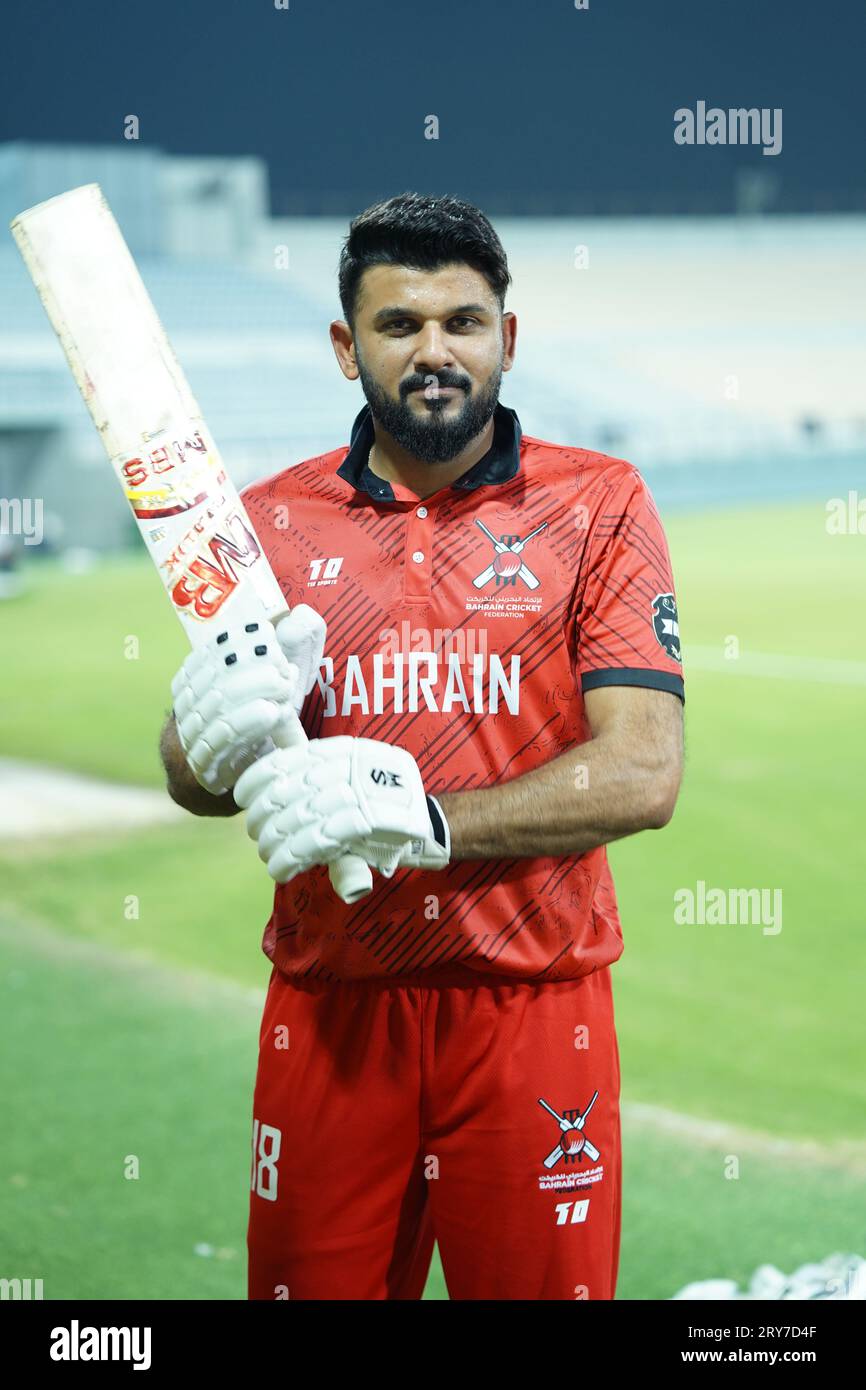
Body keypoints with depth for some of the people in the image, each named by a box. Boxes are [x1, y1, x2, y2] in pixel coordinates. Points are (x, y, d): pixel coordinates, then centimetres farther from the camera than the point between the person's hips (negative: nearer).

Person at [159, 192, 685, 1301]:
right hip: (327, 1002, 2)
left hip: (532, 1002, -2)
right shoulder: (274, 518, 6)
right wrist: (215, 744, -15)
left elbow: (644, 773, -11)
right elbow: (189, 779, 9)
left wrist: (423, 815, -24)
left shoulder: (598, 505, -1)